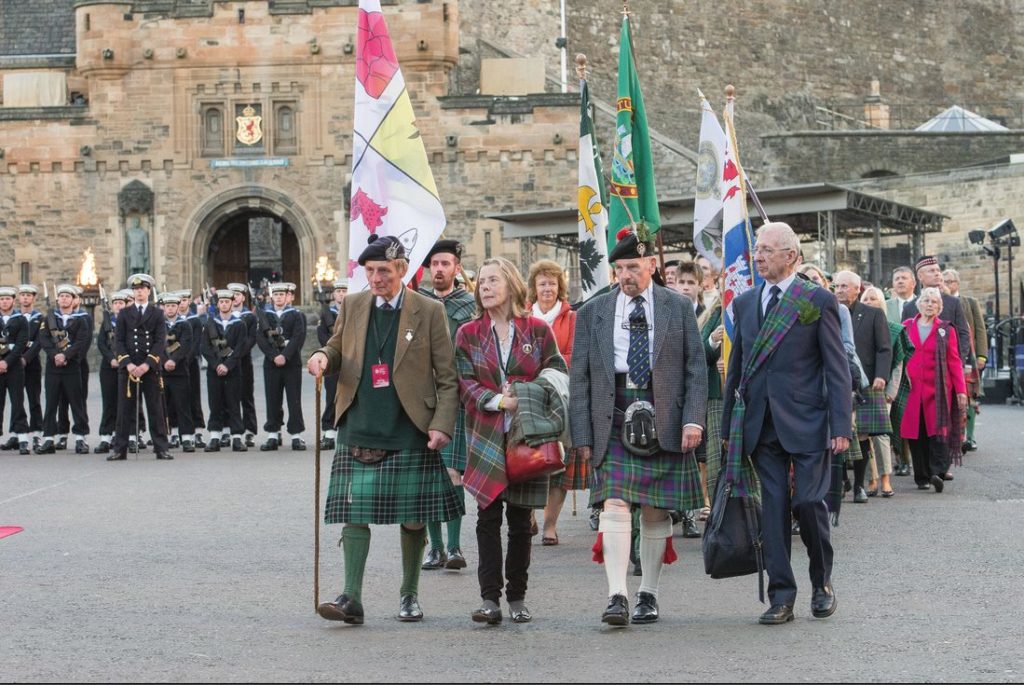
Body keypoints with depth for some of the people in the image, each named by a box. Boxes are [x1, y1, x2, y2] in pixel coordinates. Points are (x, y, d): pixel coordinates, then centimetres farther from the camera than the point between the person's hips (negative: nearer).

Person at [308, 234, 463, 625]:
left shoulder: (429, 312, 0)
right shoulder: (352, 306, 9)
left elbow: (448, 377, 2)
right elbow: (338, 348, 22)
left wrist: (442, 425, -8)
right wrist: (323, 358, -3)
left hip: (409, 432, -2)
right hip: (358, 429, 2)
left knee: (413, 517, 5)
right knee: (354, 512, -5)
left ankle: (409, 596, 21)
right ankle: (351, 599, -4)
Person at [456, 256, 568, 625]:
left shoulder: (538, 330, 5)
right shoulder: (468, 334, 8)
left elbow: (558, 373, 6)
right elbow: (465, 384, 2)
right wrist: (500, 401, -12)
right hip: (486, 437, 0)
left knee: (520, 519, 4)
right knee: (488, 516, -5)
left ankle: (517, 598, 12)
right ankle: (490, 599, -4)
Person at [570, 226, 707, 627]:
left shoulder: (678, 308, 6)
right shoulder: (592, 313, 7)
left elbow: (696, 368, 5)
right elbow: (579, 377, 6)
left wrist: (694, 419, -7)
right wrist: (582, 434, -1)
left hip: (663, 420, 1)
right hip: (613, 420, 0)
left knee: (655, 511, 6)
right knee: (615, 505, -13)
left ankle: (648, 594, 17)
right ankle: (617, 596, -15)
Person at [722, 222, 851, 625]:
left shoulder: (818, 300, -1)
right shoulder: (744, 303, 12)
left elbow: (837, 367, -4)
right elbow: (736, 366, 17)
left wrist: (841, 425, -10)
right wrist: (729, 424, 13)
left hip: (805, 422, -4)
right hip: (761, 425, 4)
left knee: (807, 502, -7)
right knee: (773, 509, 2)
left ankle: (822, 581, 16)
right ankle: (781, 596, 6)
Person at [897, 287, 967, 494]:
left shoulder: (946, 330, 7)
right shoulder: (906, 327, 11)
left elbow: (954, 361, 5)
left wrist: (961, 390, -2)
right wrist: (895, 384, 3)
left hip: (937, 389, -2)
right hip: (912, 389, 2)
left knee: (938, 430, -13)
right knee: (916, 433, 1)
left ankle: (938, 473, -19)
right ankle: (922, 477, 8)